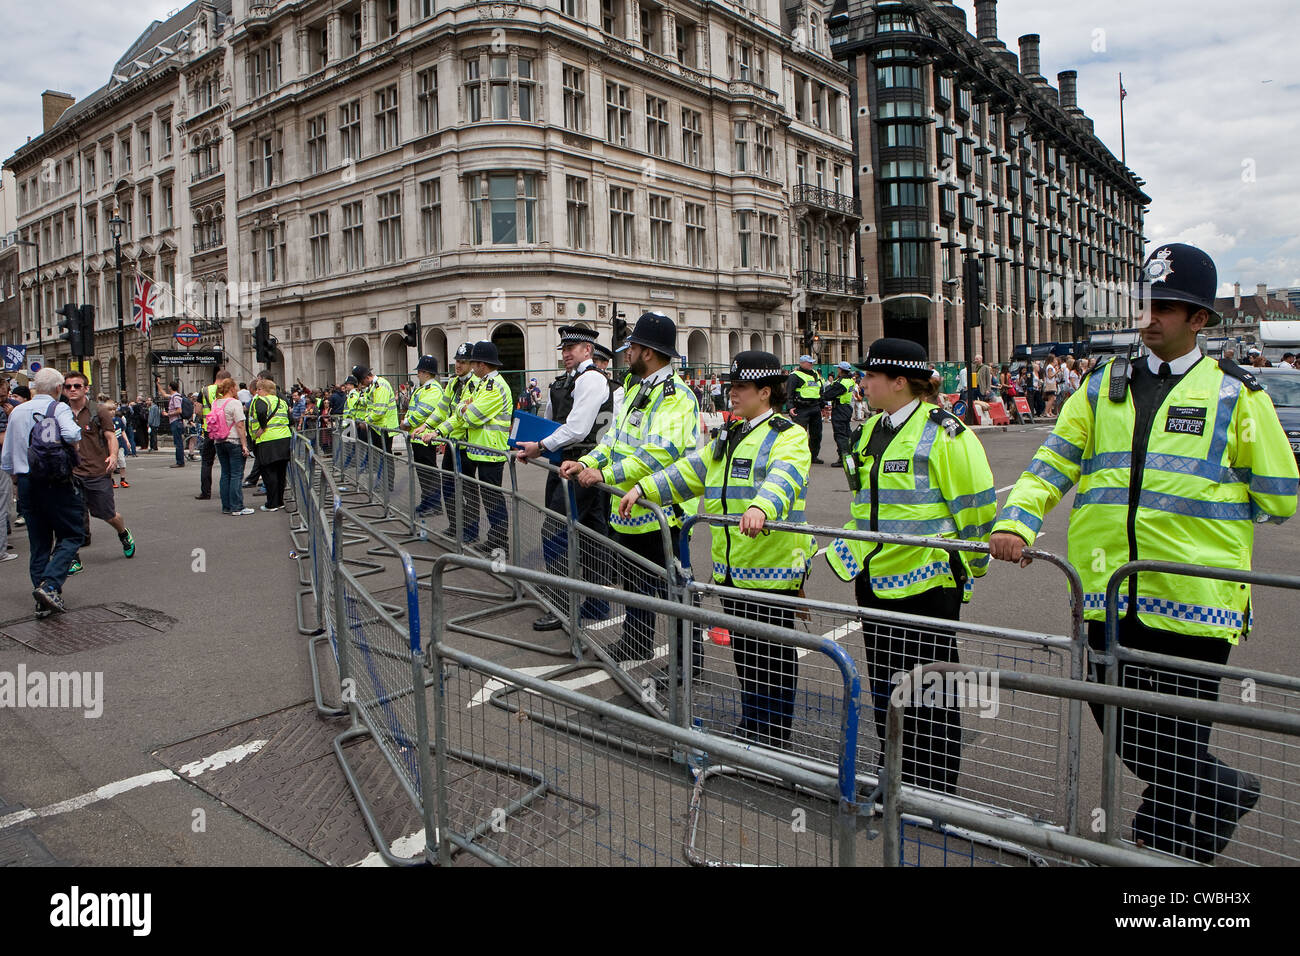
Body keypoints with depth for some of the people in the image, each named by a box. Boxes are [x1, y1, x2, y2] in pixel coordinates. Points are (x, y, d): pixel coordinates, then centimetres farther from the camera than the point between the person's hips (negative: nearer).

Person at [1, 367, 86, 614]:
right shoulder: (59, 408, -8)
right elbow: (71, 434, -28)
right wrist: (74, 446, -6)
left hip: (26, 483, 6)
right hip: (57, 483, -6)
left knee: (39, 542, 12)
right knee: (71, 535, 3)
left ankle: (43, 601, 13)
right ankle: (50, 585, -16)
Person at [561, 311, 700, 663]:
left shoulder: (676, 396, -19)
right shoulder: (636, 389, 13)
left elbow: (659, 454, -30)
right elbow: (617, 436, 15)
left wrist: (606, 474, -29)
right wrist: (586, 462, 0)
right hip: (628, 507, 10)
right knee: (635, 581, 23)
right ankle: (635, 644, 40)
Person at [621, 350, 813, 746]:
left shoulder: (789, 436, -9)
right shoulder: (729, 438, 18)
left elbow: (783, 479, -29)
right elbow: (689, 470, 16)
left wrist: (760, 508, -49)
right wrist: (643, 488, 4)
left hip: (773, 565, -8)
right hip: (732, 564, 8)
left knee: (774, 654, 4)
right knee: (743, 649, 17)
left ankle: (775, 737, 18)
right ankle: (751, 725, 33)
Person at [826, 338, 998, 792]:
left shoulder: (944, 433, -13)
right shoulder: (873, 430, 13)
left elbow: (976, 503, -9)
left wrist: (970, 565, -2)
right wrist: (851, 549, 21)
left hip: (927, 582, -8)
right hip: (875, 580, 8)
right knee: (884, 682, 16)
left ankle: (936, 791, 19)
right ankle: (896, 780, 32)